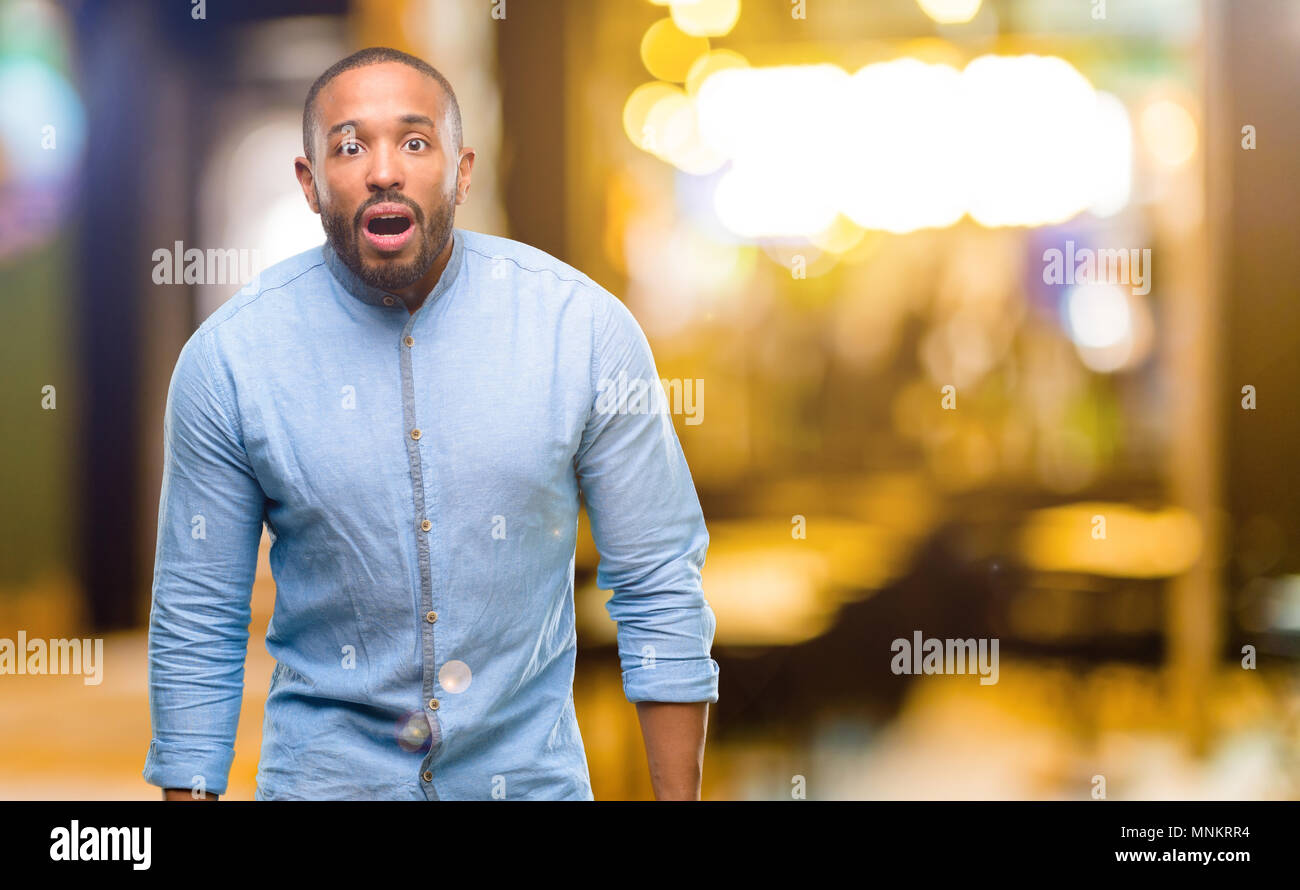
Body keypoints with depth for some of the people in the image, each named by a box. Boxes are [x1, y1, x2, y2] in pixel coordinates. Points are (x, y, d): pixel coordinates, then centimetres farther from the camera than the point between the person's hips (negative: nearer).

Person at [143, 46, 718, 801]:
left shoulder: (587, 328, -11)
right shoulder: (227, 359, -11)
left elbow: (659, 591, -5)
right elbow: (195, 628, -4)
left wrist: (679, 797, -5)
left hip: (532, 767, 1)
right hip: (326, 772, 0)